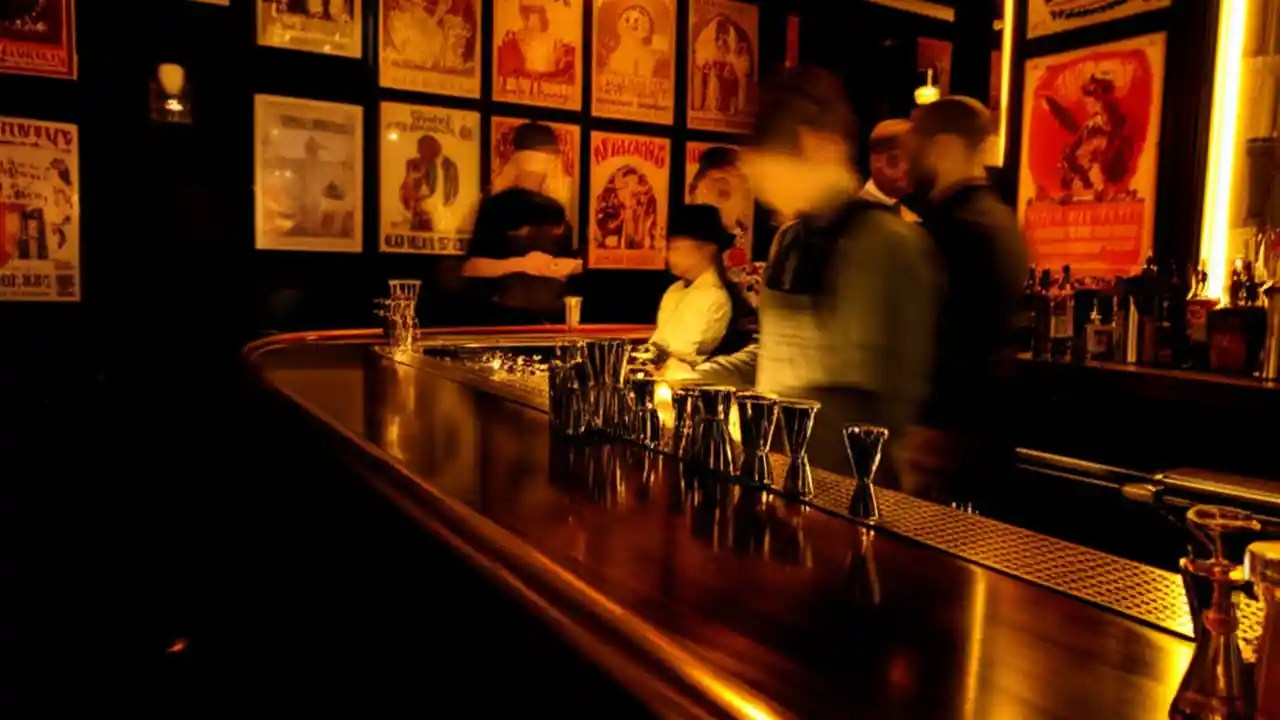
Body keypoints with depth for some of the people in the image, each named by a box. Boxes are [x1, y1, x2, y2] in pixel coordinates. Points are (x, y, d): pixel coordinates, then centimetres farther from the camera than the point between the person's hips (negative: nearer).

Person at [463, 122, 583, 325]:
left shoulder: (555, 210, 14)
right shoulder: (497, 205, -4)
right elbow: (470, 268, -10)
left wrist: (573, 266, 2)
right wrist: (520, 264, -19)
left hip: (552, 317, 6)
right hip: (507, 317, -6)